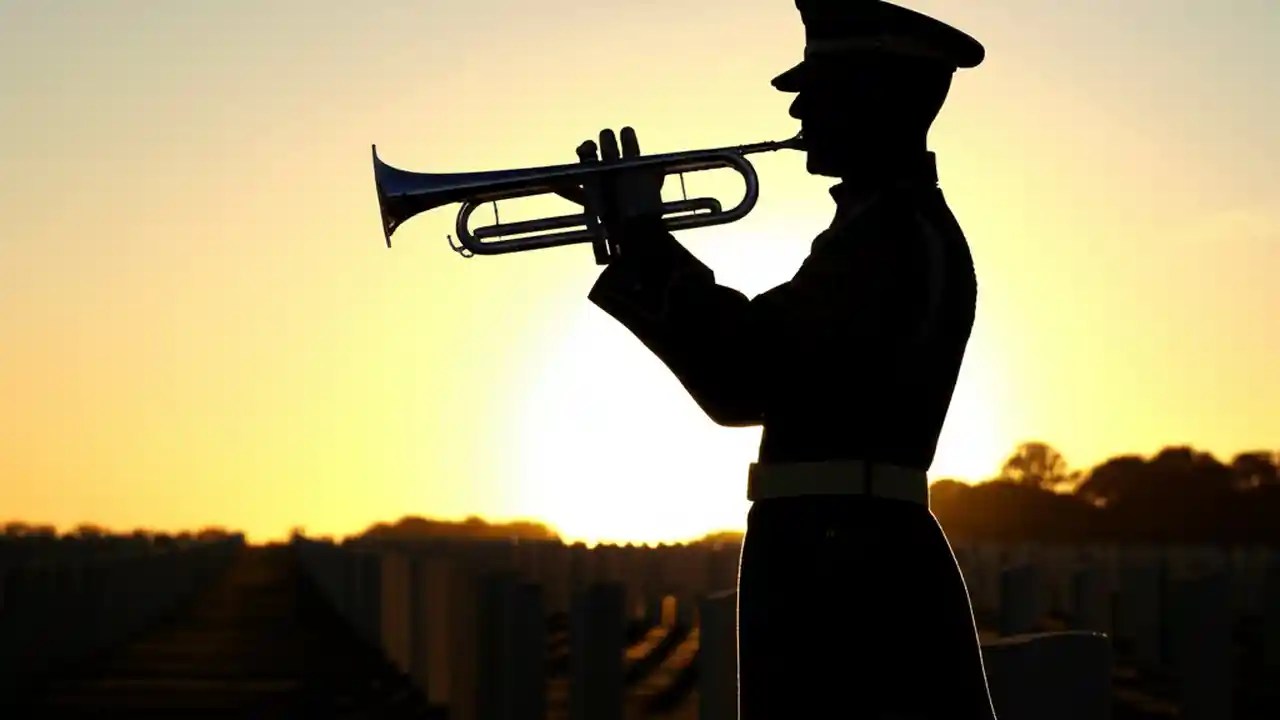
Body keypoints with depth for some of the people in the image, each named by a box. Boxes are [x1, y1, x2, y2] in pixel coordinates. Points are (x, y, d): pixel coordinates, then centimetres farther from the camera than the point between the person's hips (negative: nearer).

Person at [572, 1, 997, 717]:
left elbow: (742, 382, -20)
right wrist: (644, 245, 11)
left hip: (845, 568, -10)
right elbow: (754, 362, 20)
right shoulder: (891, 223, 19)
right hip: (854, 559, 10)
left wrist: (643, 236, -10)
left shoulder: (896, 232, -14)